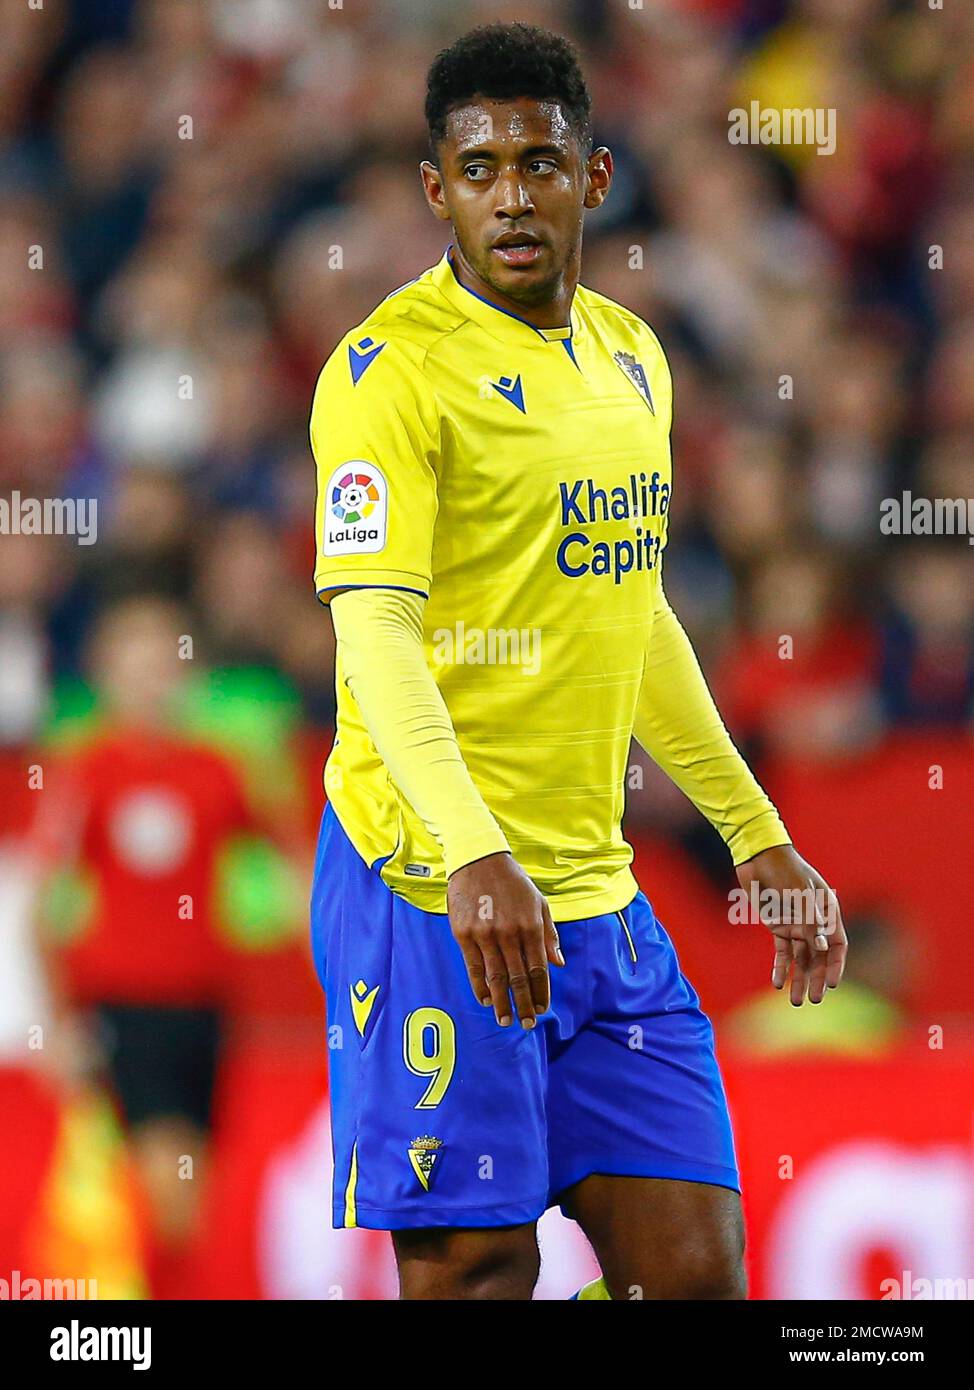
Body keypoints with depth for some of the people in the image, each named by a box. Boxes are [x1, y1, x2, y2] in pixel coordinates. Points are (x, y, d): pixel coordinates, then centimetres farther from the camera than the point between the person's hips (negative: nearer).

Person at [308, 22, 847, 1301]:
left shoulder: (630, 358, 14)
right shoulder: (395, 368, -10)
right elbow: (373, 632, -20)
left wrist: (758, 836, 27)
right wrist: (471, 858, -34)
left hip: (596, 895, 7)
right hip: (435, 895, -7)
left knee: (695, 1265, 3)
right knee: (476, 1267, -6)